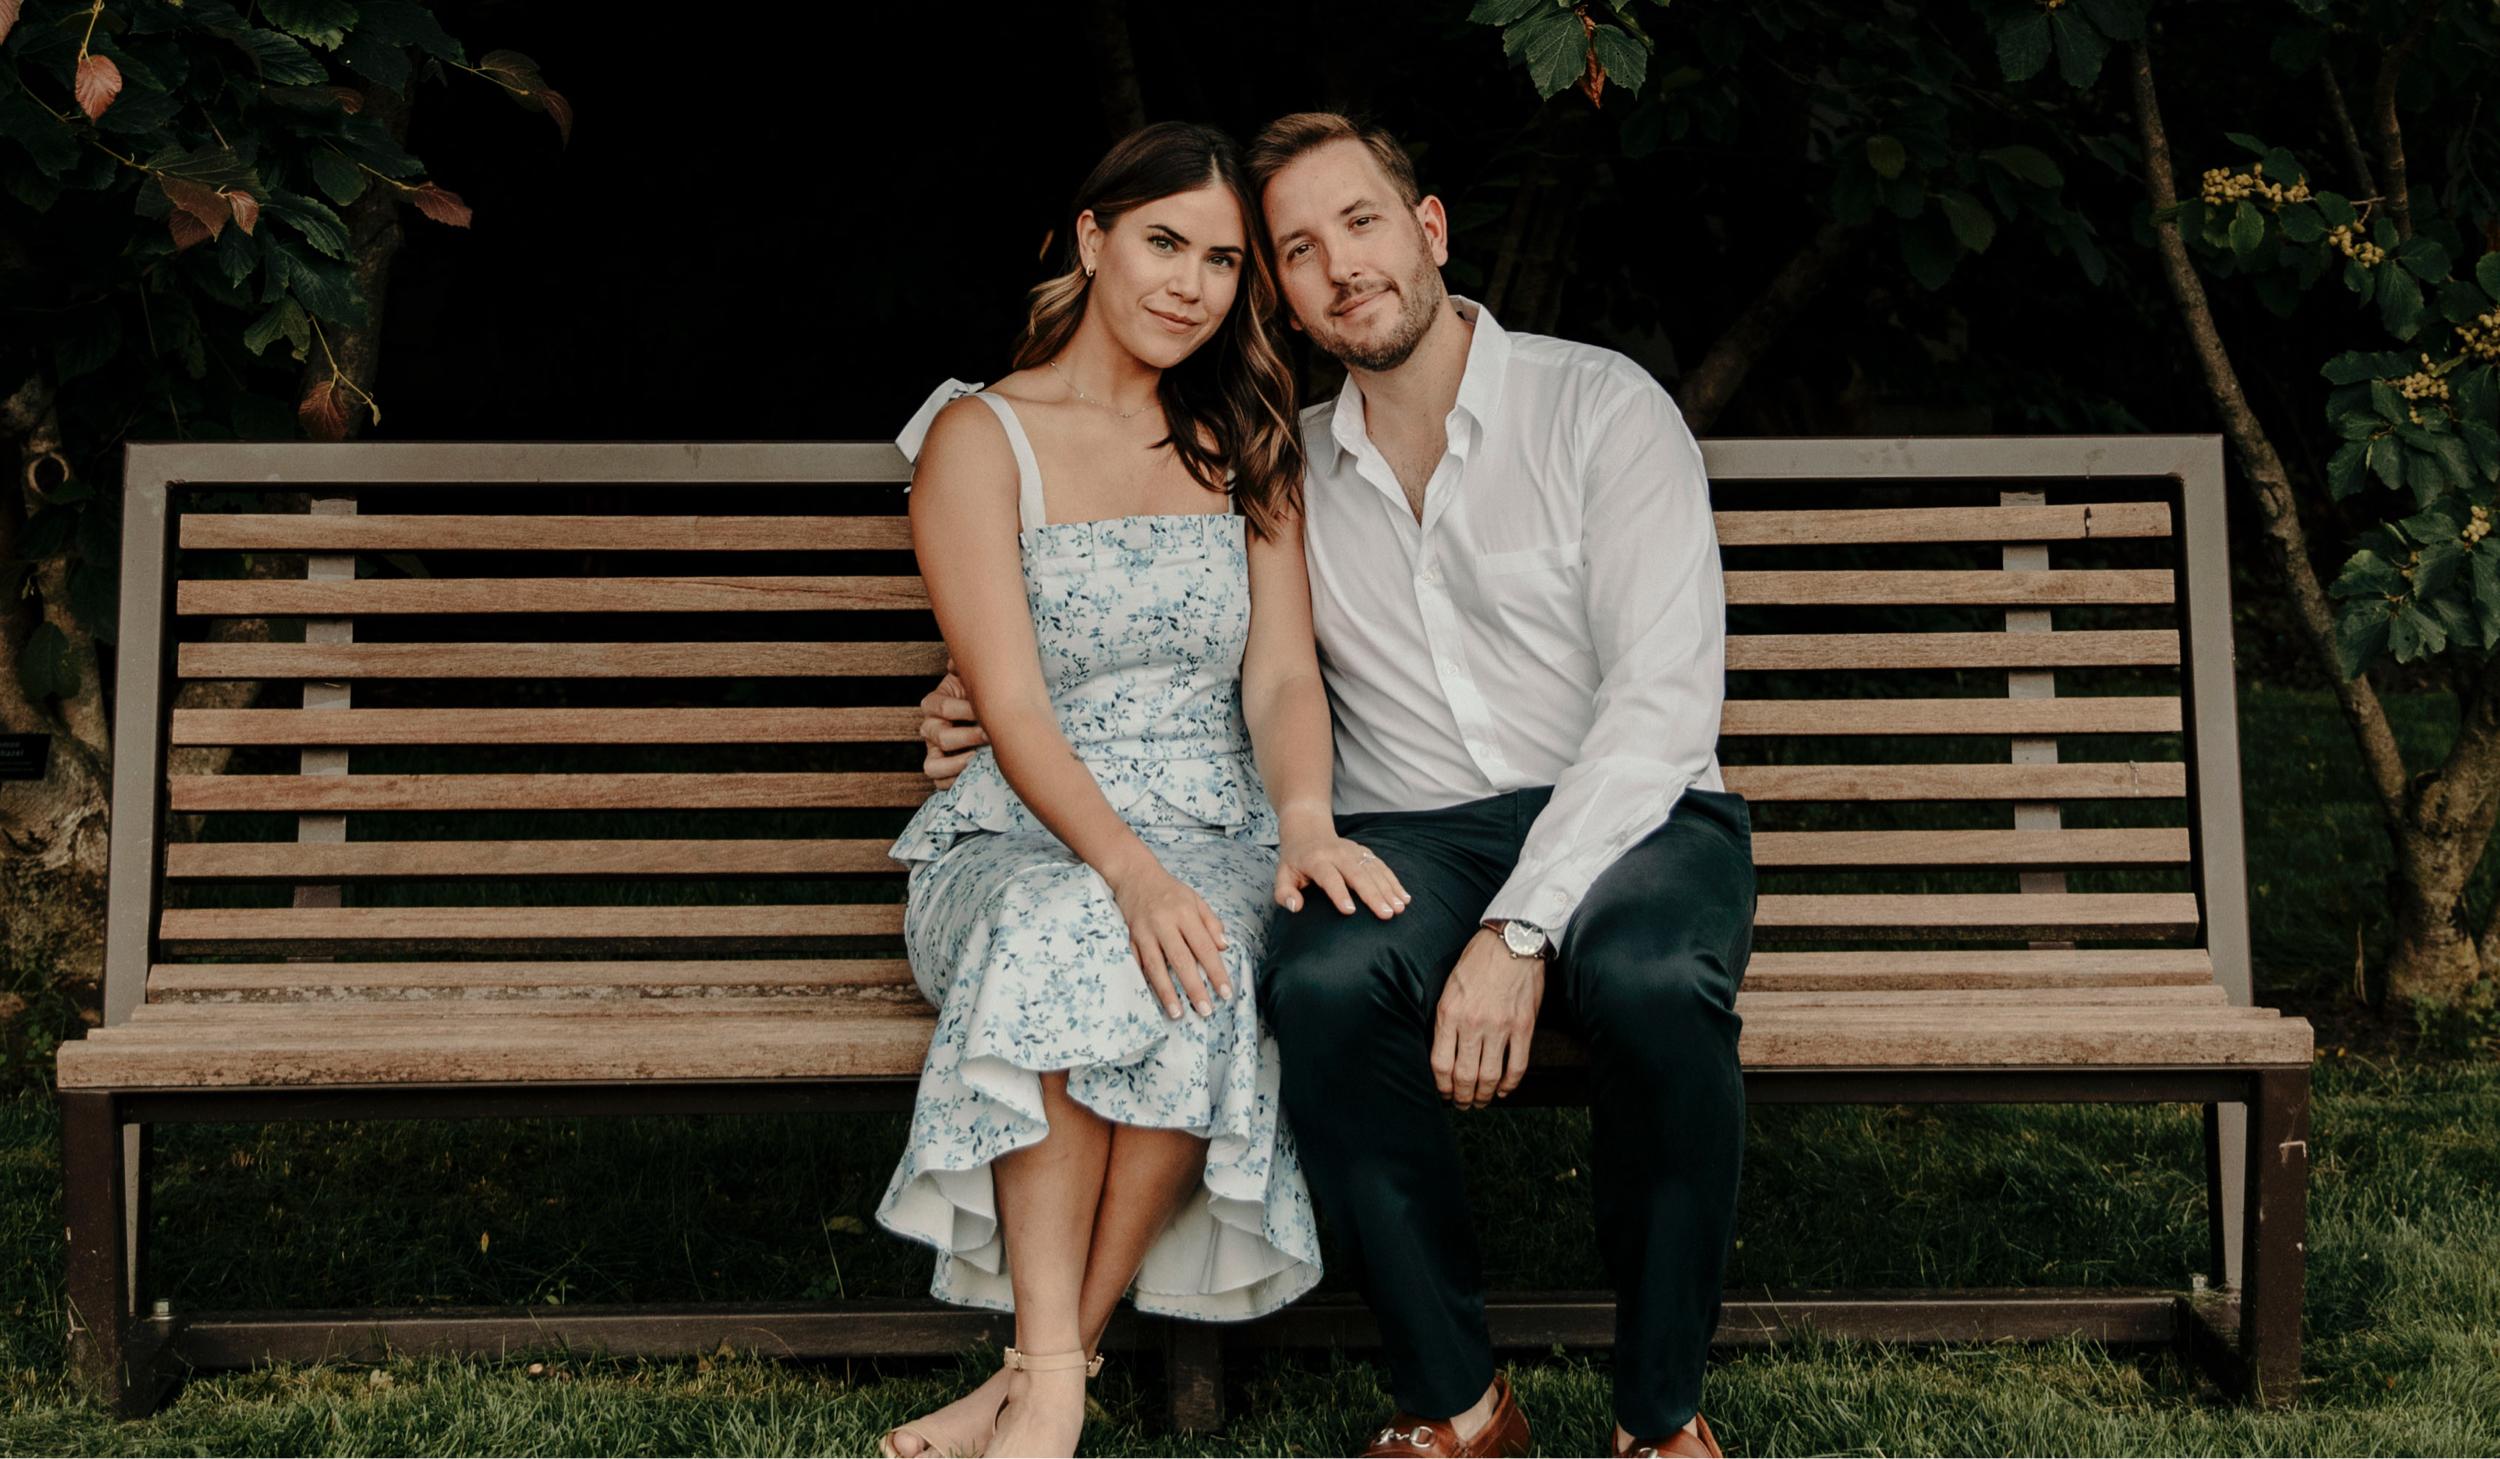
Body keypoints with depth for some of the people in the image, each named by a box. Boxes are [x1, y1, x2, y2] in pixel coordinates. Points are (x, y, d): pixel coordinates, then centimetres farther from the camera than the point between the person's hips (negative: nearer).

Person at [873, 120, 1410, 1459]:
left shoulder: (1247, 443, 15)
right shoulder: (980, 436, 2)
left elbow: (1282, 674, 5)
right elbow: (1014, 712, -10)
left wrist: (1306, 818, -19)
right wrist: (1128, 867, -28)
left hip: (1215, 838, 2)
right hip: (1026, 841, -2)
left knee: (1198, 966, -34)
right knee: (1064, 940, -38)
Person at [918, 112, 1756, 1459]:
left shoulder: (1599, 407, -1)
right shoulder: (1286, 476, 13)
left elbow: (1663, 699, -11)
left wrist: (1520, 927, -23)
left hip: (1628, 816, -2)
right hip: (1405, 835, 3)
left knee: (1650, 979, -37)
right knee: (1319, 982, -33)